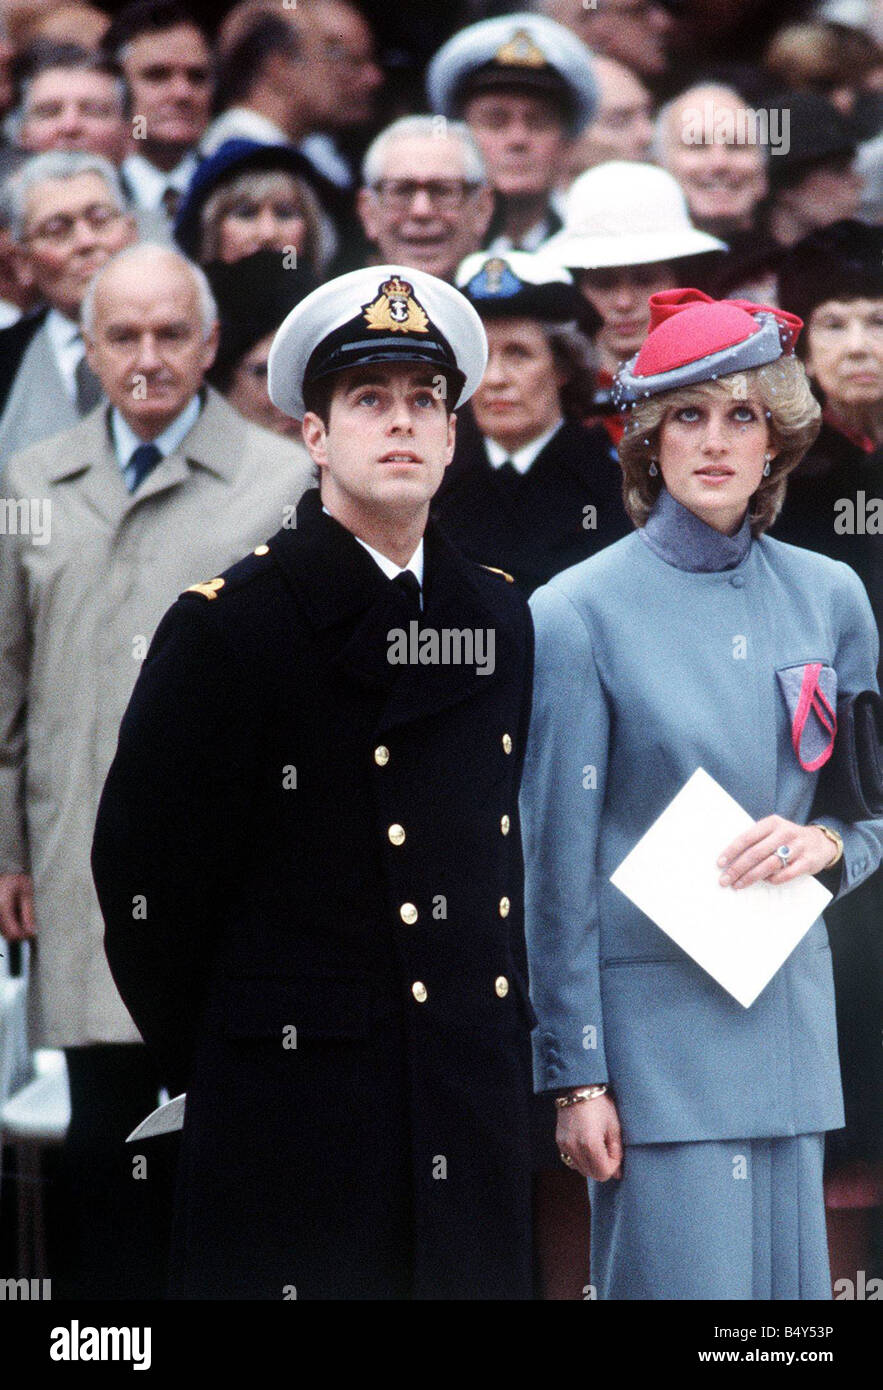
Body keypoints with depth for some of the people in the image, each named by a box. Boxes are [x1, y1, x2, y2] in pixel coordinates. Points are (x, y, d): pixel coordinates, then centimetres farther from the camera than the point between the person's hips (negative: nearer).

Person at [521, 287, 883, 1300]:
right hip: (652, 1017, -5)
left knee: (787, 1278, 4)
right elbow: (557, 862, -4)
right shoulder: (581, 614, -5)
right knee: (681, 1280, -8)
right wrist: (575, 1073, -7)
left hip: (790, 1015, 5)